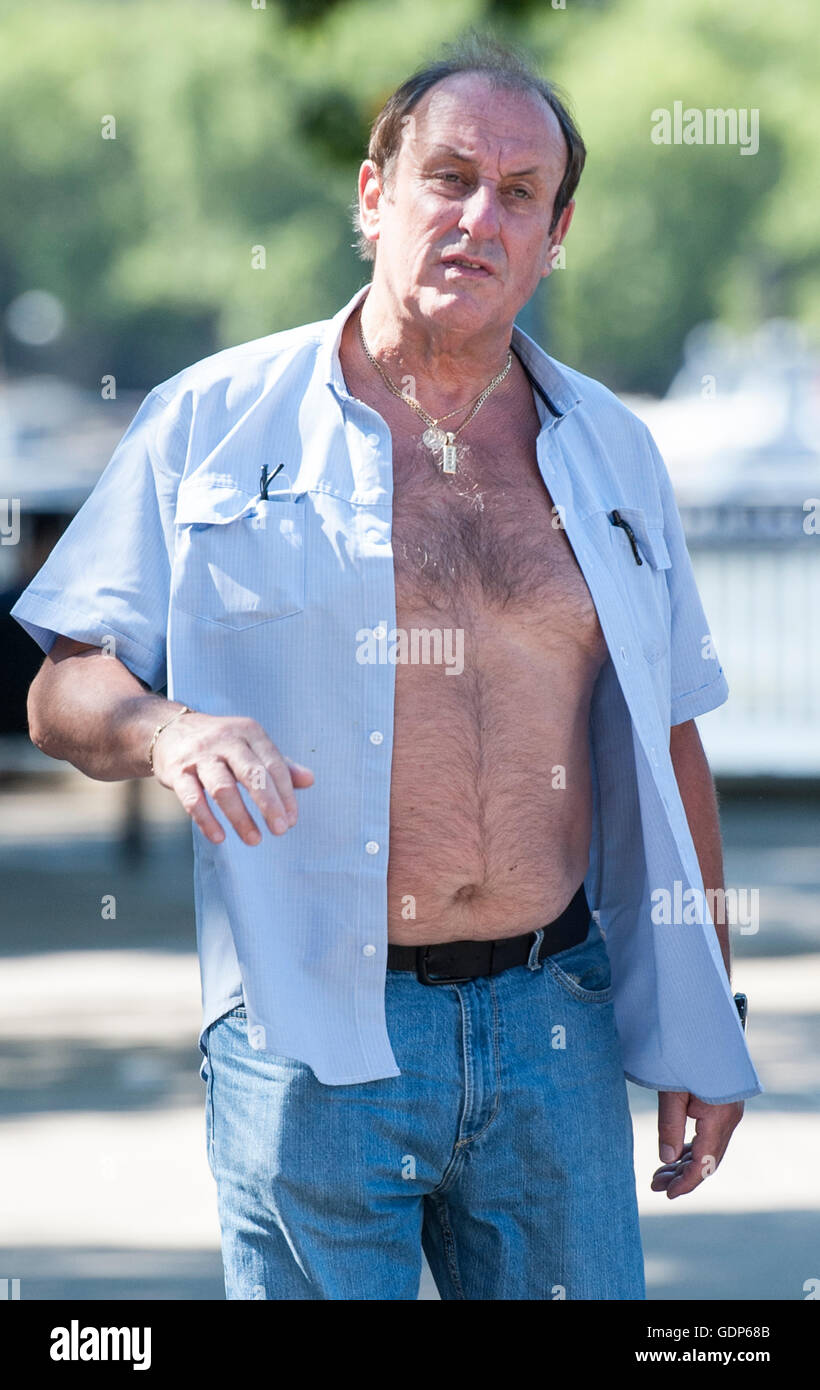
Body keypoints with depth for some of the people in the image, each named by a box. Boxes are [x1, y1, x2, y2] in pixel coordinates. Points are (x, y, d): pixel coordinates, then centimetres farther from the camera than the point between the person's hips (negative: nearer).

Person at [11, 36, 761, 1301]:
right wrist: (164, 731, -22)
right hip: (309, 1042, -3)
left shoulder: (612, 454, 12)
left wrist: (706, 1020, 13)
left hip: (556, 1023, 3)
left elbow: (666, 742, 15)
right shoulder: (213, 423, 2)